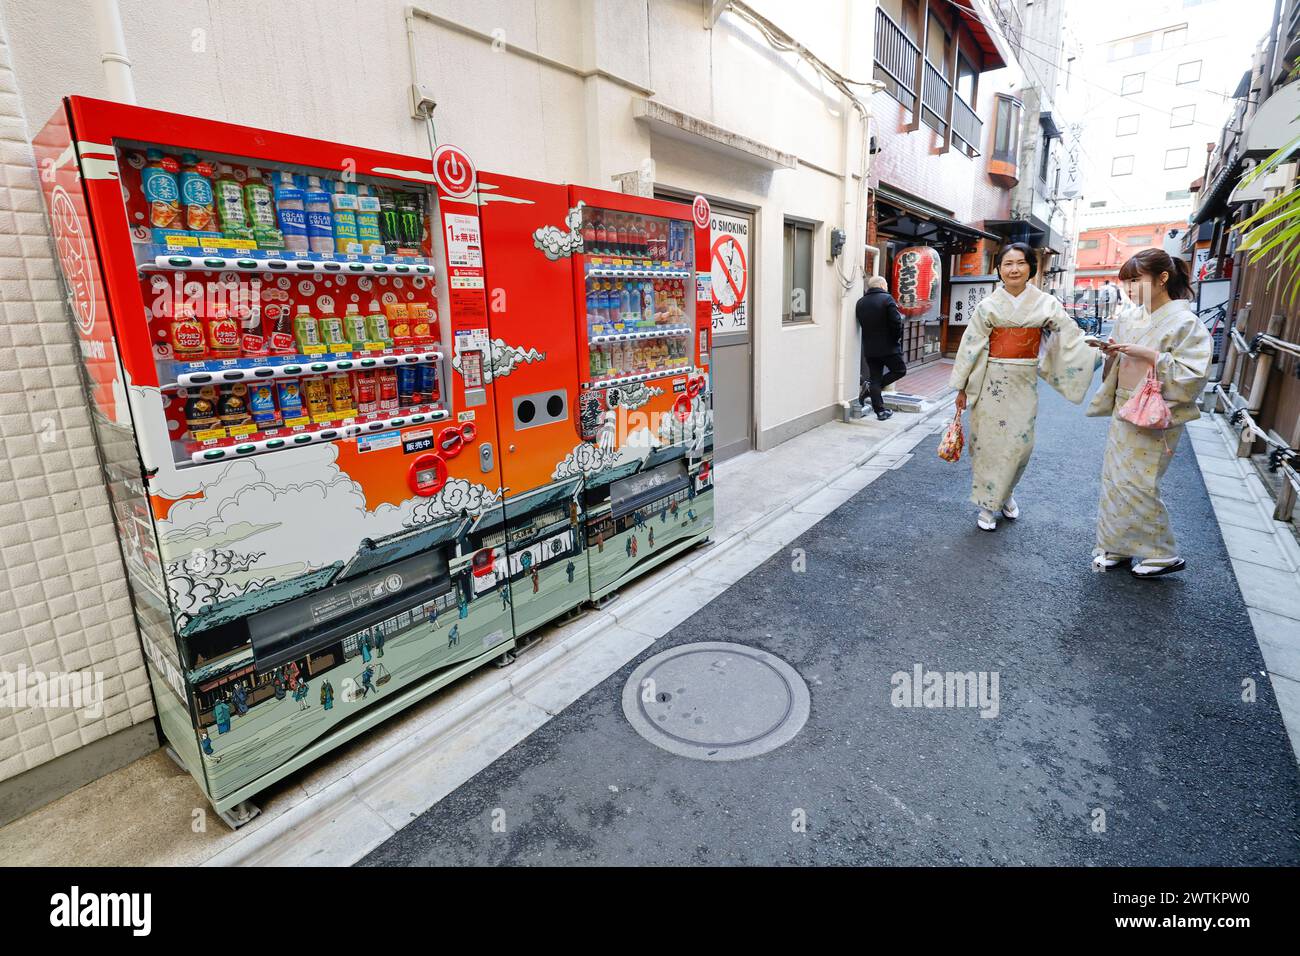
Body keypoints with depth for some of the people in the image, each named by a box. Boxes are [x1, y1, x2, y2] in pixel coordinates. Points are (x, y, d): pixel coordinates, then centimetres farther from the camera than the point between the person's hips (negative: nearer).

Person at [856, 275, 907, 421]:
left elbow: (862, 323, 9)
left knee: (875, 378, 10)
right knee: (900, 370, 13)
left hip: (869, 348, 5)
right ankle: (870, 387, -2)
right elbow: (896, 322, -15)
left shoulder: (860, 303, 5)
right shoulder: (887, 299, -10)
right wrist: (896, 338, 0)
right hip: (888, 347, -5)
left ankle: (880, 410, 9)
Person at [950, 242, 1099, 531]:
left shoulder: (1045, 303, 3)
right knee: (988, 440, 1)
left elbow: (1071, 336, -1)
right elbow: (971, 345, -1)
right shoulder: (988, 305, -2)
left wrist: (1100, 351, -16)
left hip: (1025, 382, 2)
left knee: (1021, 442, 4)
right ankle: (987, 504, 13)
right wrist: (962, 387, -2)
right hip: (991, 380, -2)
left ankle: (1006, 492, 29)